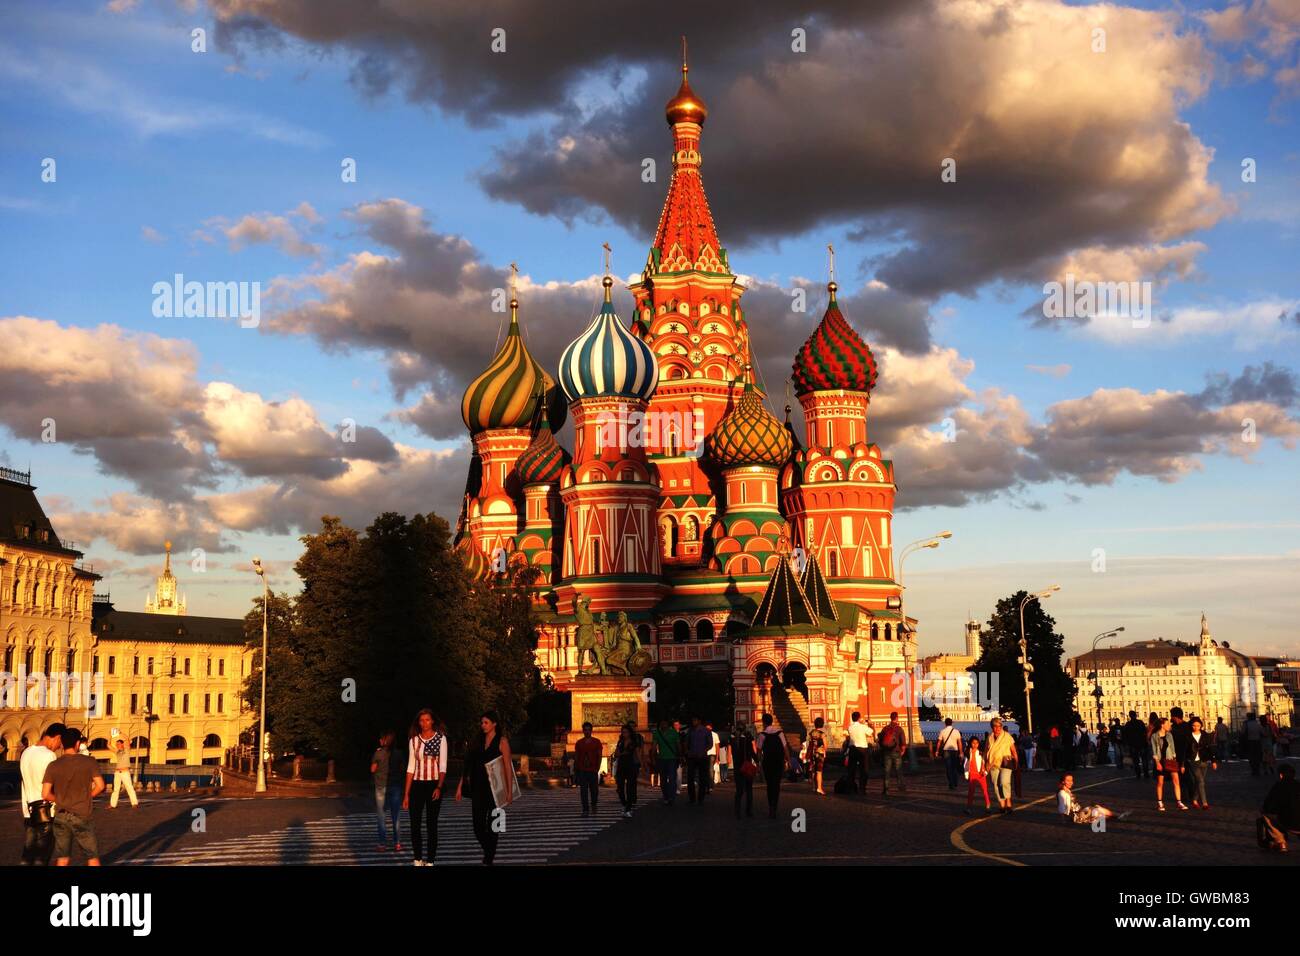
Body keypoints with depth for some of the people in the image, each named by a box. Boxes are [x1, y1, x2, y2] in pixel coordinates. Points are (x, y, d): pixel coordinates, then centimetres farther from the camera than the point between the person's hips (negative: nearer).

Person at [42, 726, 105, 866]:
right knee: (93, 857, 9)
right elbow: (100, 786, -9)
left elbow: (45, 794, -5)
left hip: (60, 817, 3)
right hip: (81, 817, -3)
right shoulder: (89, 762, -6)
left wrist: (60, 799, 13)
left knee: (62, 860, 9)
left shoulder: (53, 765, -1)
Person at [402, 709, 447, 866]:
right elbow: (411, 767, 6)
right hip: (417, 786, 2)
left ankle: (430, 861, 10)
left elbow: (443, 766, -4)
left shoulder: (440, 738, -1)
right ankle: (418, 860, 15)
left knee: (432, 825, 2)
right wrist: (406, 793, 3)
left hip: (434, 785, -2)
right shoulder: (414, 740, 6)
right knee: (415, 825, 2)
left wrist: (439, 787, -17)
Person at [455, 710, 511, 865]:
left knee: (492, 823, 2)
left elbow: (508, 766, -8)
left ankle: (489, 858, 11)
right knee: (478, 824, 1)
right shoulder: (478, 740, 9)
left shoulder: (501, 741, -5)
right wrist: (460, 785, 6)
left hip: (495, 787, -4)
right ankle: (487, 850, 26)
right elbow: (468, 764, 10)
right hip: (478, 787, 4)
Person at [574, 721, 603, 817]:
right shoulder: (579, 743, 8)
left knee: (594, 790, 3)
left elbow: (599, 755, 1)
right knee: (583, 790, -3)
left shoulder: (596, 742, 3)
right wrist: (575, 769, 6)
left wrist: (597, 768, -8)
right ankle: (585, 810, -1)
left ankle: (593, 807, 27)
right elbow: (576, 757, 11)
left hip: (593, 770, -1)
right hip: (582, 770, 1)